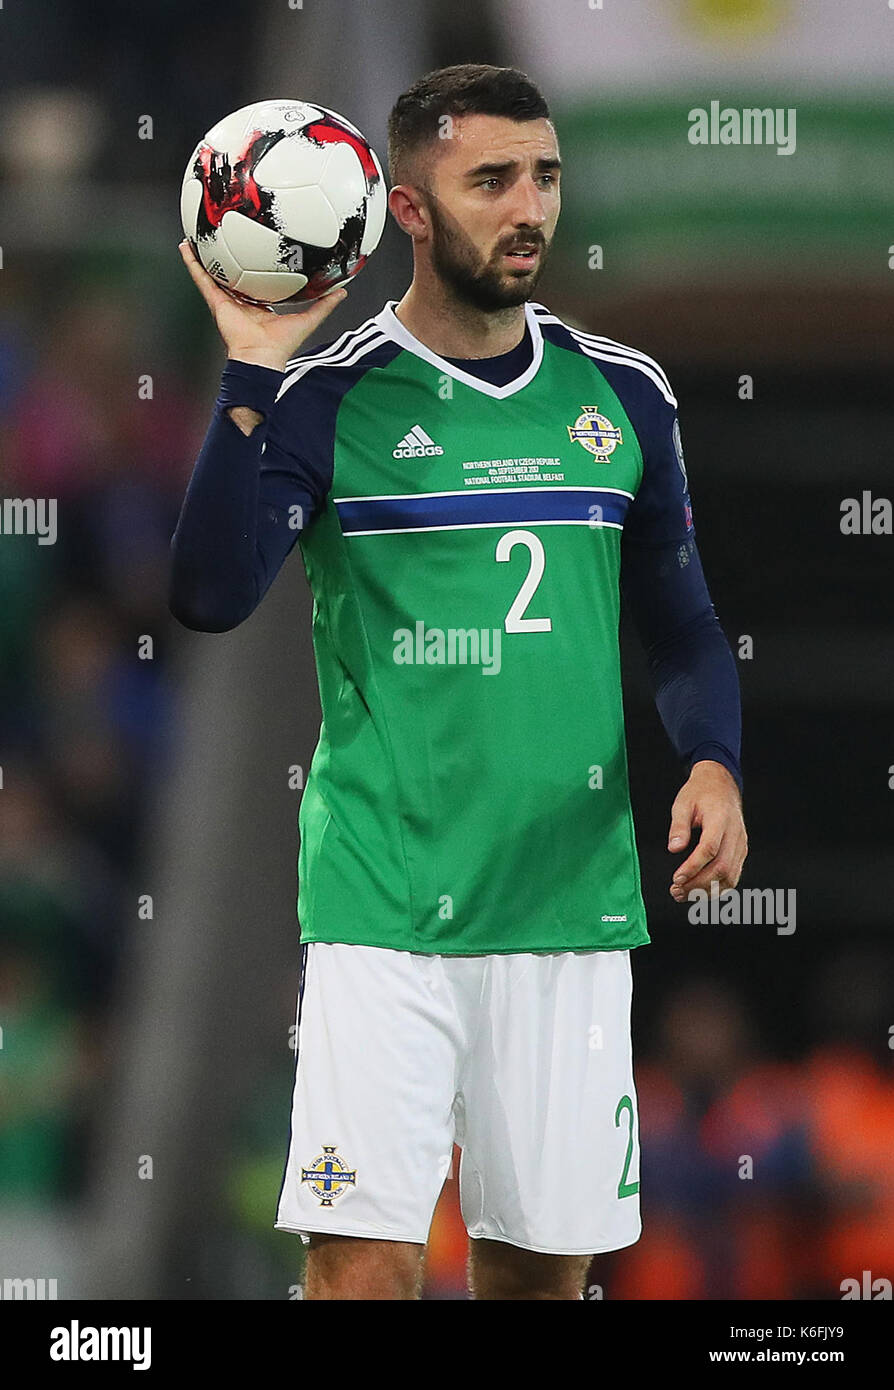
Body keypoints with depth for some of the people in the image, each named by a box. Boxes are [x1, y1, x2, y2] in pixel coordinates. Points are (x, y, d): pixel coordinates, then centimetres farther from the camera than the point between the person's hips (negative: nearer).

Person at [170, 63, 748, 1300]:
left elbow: (680, 626, 18)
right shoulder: (330, 396, -3)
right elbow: (211, 595, -16)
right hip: (384, 906, -4)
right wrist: (251, 380, -21)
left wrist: (712, 761, -1)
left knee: (544, 1262, 7)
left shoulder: (623, 394, 9)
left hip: (573, 904, 4)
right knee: (365, 1263, -11)